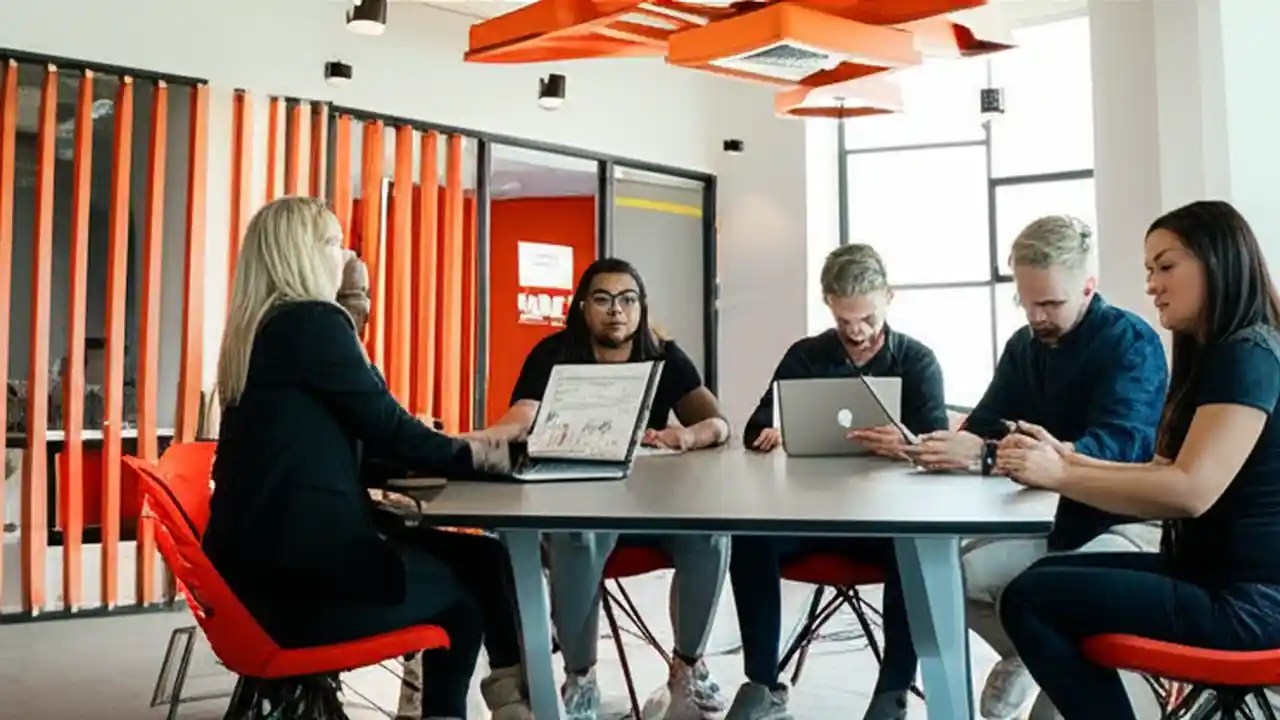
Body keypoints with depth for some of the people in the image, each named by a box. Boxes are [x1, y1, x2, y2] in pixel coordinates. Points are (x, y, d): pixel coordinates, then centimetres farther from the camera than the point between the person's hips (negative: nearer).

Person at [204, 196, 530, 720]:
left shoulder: (253, 330, 14)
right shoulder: (315, 320, -13)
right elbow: (386, 428, -9)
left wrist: (456, 451, 15)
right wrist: (473, 457, 9)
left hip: (263, 558, 8)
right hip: (301, 568, -8)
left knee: (472, 557, 12)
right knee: (463, 588, 13)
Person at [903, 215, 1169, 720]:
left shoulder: (1131, 342, -15)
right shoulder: (1023, 346, 8)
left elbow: (1118, 447, -33)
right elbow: (982, 429, 2)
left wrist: (986, 457, -46)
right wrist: (946, 447, -25)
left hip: (1120, 525, -7)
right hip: (1047, 520, 7)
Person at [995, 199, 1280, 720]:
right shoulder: (1214, 355, 17)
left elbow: (1191, 490, -25)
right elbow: (1165, 472, 15)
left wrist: (1059, 477, -20)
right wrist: (1072, 459, 0)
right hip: (1208, 573, 10)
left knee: (1027, 599, -12)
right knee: (1046, 578, 7)